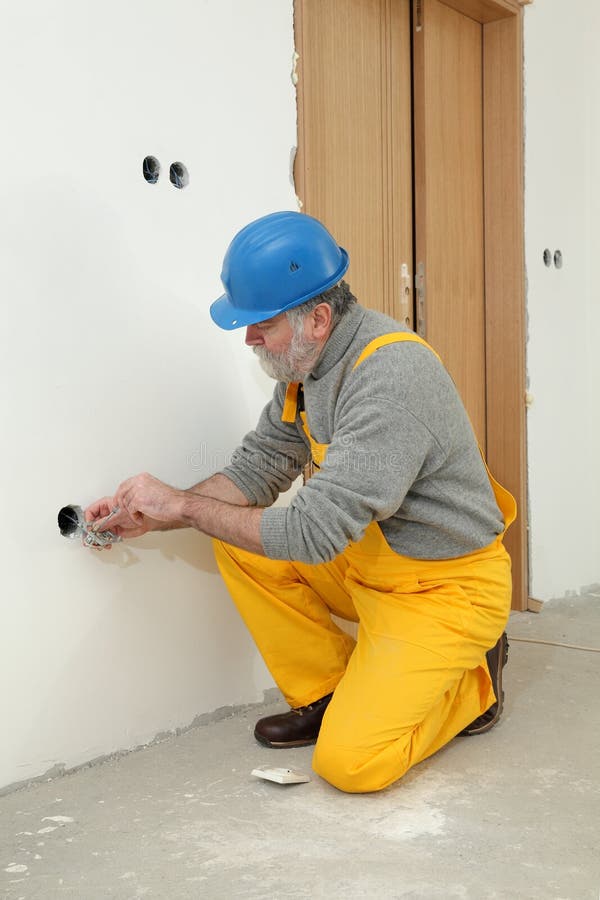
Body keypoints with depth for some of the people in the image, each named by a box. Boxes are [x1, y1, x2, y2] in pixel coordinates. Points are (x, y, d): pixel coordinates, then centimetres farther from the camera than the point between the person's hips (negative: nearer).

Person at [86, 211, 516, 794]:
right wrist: (153, 517, -9)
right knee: (240, 543, -4)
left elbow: (315, 533, -32)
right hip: (366, 564, 8)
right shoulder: (309, 359, -3)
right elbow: (258, 466, 3)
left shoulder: (391, 379, -31)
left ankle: (471, 683, 11)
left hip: (446, 587, -8)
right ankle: (326, 695, 10)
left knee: (349, 762, -17)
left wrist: (182, 505, -22)